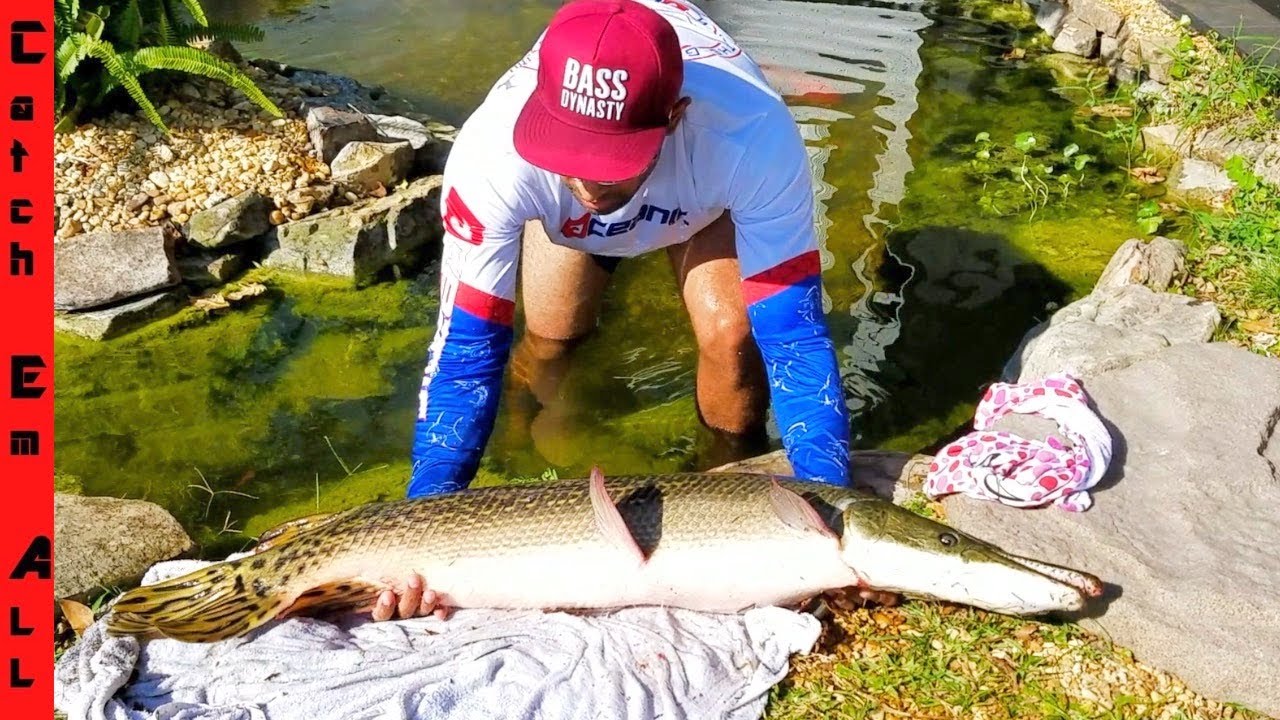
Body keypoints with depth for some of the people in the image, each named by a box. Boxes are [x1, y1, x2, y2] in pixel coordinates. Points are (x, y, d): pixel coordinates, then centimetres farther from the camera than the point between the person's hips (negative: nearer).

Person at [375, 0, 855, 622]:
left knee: (731, 334, -21)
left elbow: (793, 333, -38)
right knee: (550, 334, -13)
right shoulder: (494, 151, -43)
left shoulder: (753, 136, -45)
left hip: (707, 193, -1)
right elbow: (468, 345, -36)